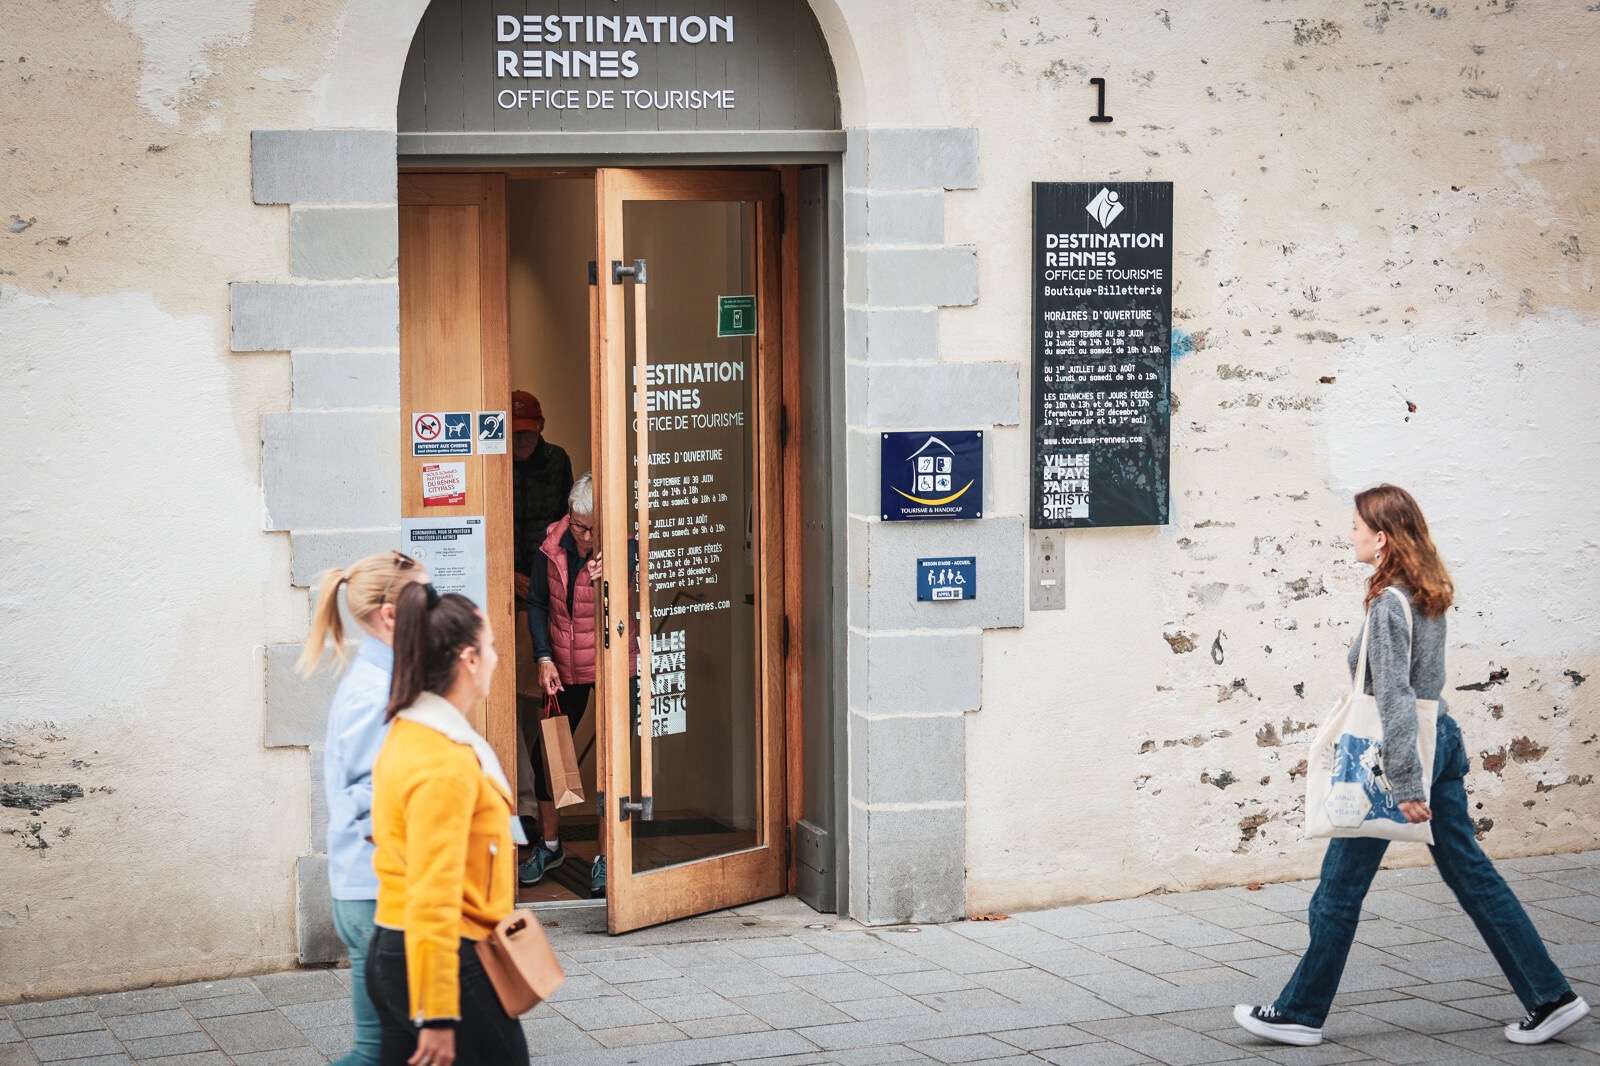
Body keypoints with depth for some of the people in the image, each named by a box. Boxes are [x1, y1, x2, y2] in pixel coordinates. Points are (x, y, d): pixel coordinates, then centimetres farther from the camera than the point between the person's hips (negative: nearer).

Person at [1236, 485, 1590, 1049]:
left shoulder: (1388, 606, -19)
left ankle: (1300, 1013, 13)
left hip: (1403, 749, -9)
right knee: (1469, 870, 12)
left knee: (1340, 887, 3)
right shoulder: (1428, 594, 8)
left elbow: (1395, 701, -23)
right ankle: (1550, 996, 11)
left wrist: (1406, 786, -24)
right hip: (1442, 738, 9)